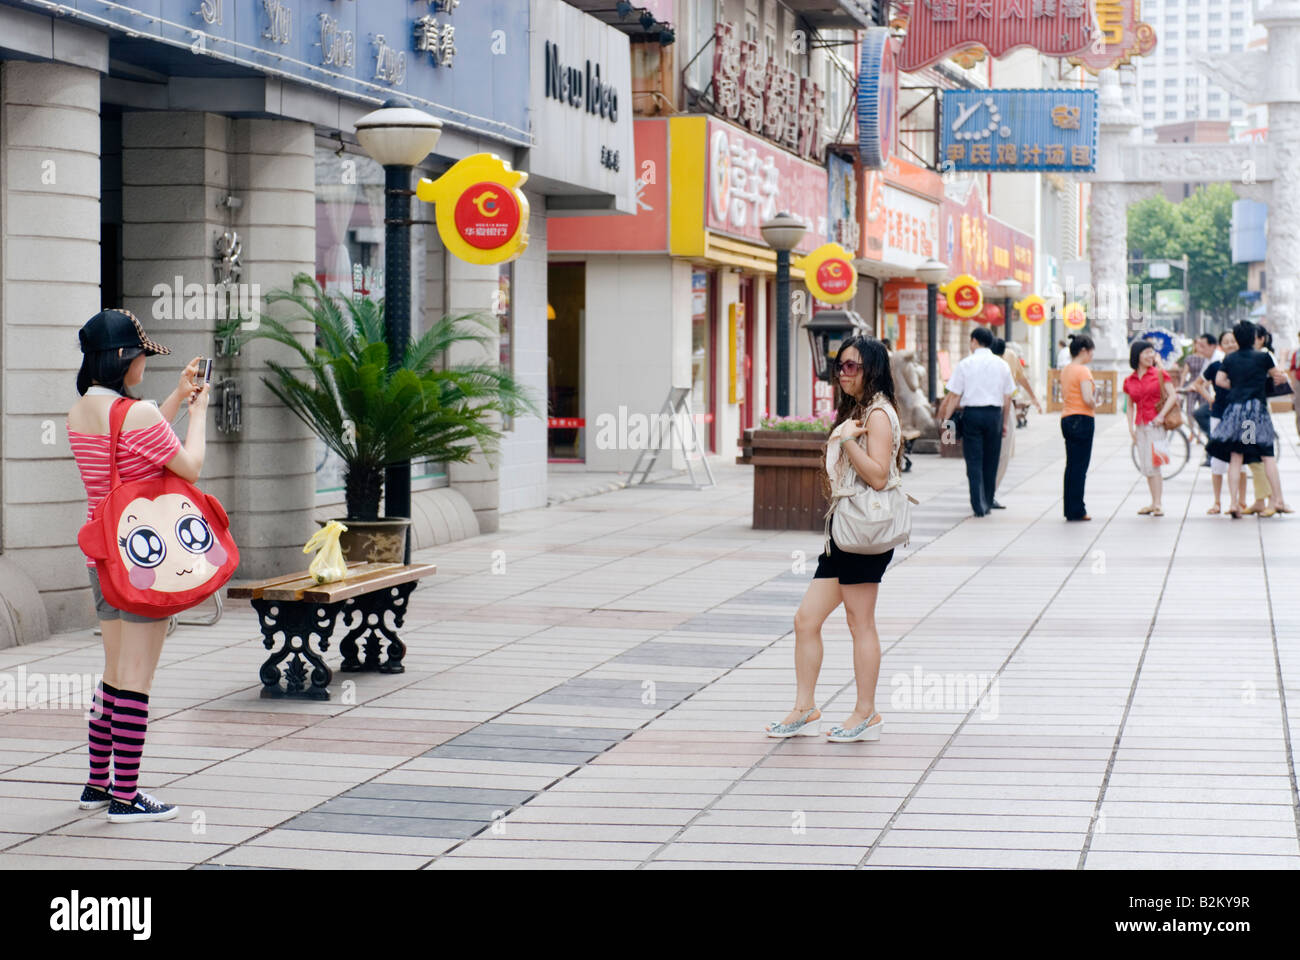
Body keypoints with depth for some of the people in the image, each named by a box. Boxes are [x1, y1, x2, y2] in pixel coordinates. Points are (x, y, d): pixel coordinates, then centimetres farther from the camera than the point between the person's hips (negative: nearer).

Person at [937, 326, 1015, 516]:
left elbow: (954, 395, -2)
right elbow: (1007, 397, 9)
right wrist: (1005, 422, 17)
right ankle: (987, 502, 18)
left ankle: (979, 505, -7)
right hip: (994, 413, 2)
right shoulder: (1002, 365, 6)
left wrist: (945, 419, 5)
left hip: (972, 413, -2)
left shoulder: (965, 365, -2)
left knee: (974, 461, 0)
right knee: (991, 460, 12)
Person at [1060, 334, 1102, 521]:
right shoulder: (1083, 371, -14)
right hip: (1082, 420, -8)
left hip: (1066, 420, 8)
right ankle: (1076, 511, -1)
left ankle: (1070, 509, 15)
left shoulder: (1065, 370, 12)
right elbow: (1088, 399, -22)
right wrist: (1096, 402, -2)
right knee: (1080, 467, -3)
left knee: (1071, 466, 12)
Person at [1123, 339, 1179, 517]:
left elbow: (1173, 395, -6)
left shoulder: (1159, 374, -2)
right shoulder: (1130, 380, 10)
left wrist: (1161, 415, -16)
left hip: (1155, 424, -5)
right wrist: (1131, 427, 8)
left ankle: (1157, 504, -9)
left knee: (1153, 465, -10)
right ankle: (1153, 503, 15)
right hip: (1140, 426, 5)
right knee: (1145, 466, 7)